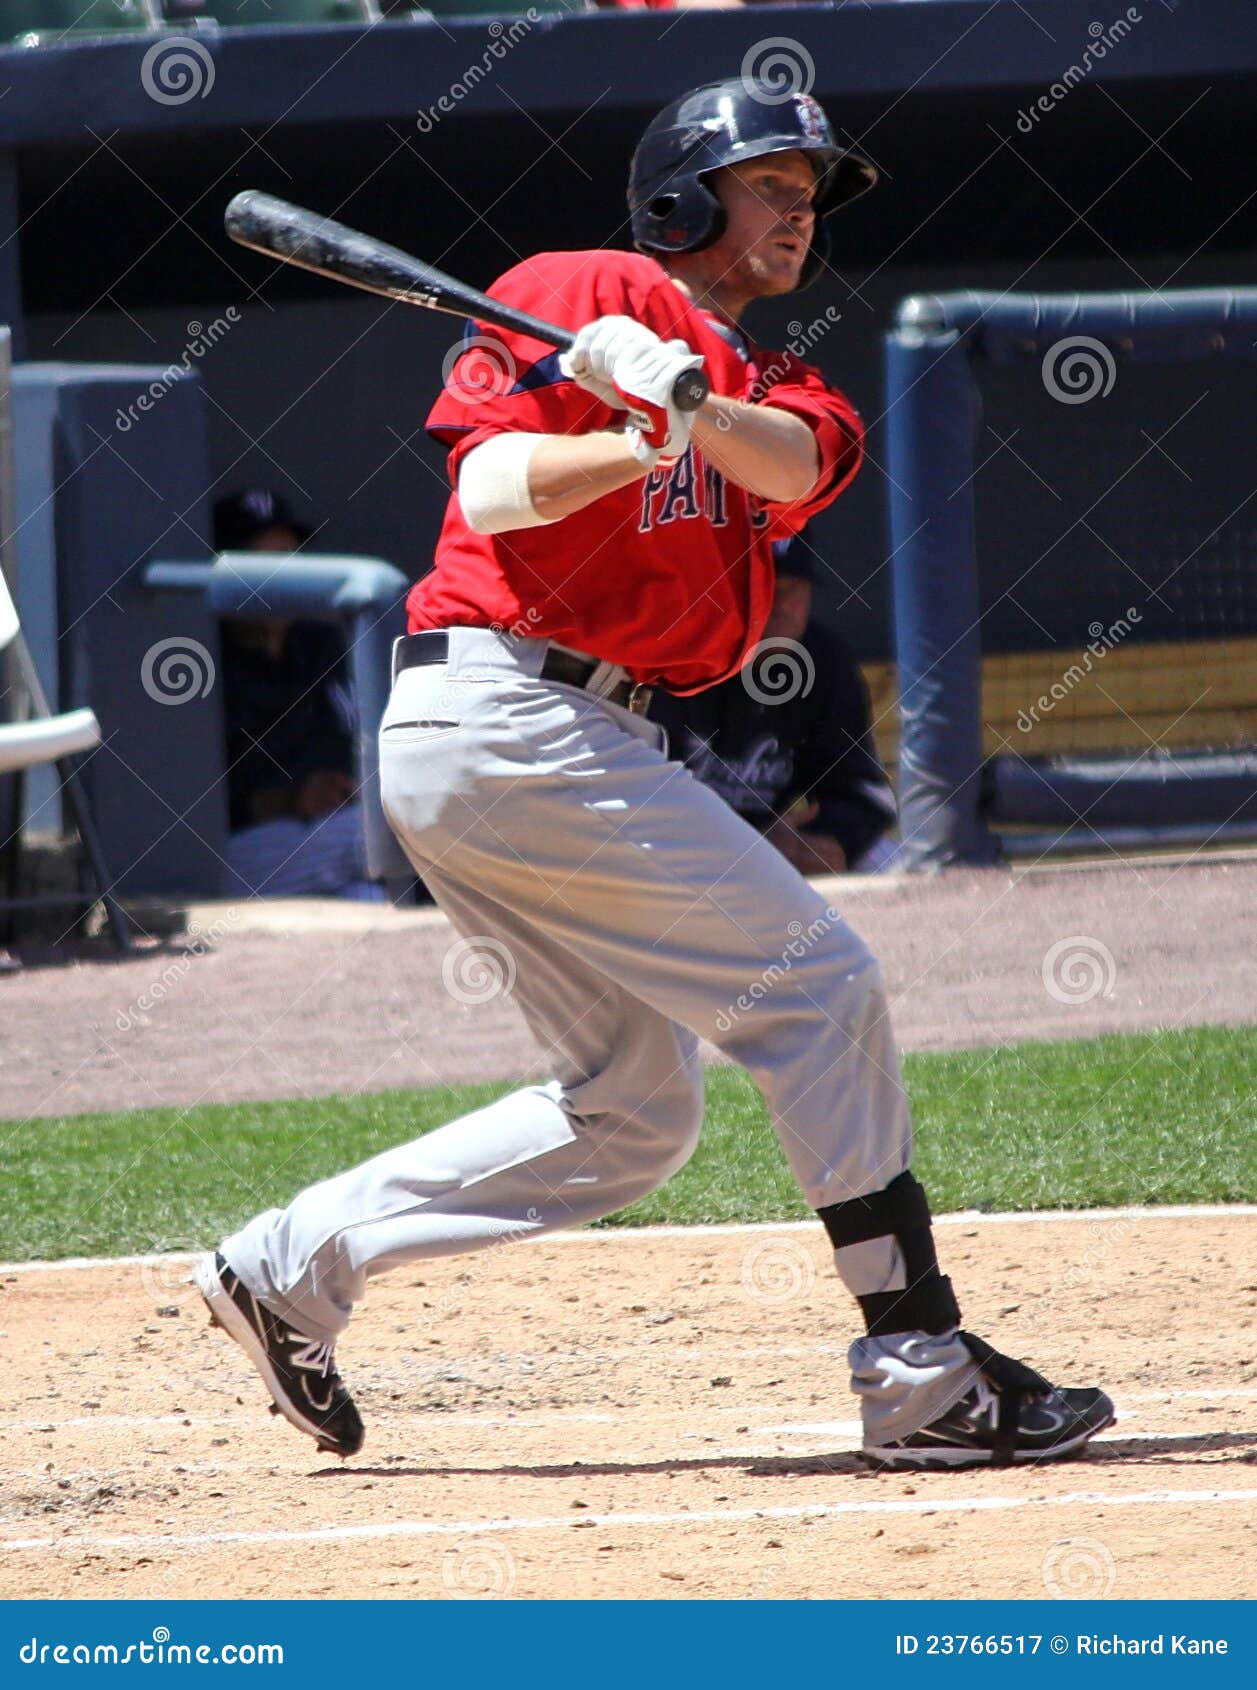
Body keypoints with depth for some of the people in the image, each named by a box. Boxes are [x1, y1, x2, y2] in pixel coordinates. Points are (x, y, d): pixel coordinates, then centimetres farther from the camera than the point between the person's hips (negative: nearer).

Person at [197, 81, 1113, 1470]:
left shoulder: (774, 386, 19)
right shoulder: (584, 291, -1)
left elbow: (796, 458, -6)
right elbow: (491, 487, -14)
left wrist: (688, 403, -25)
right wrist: (643, 442, -29)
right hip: (511, 712, -9)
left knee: (632, 1114, 12)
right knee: (818, 982, -9)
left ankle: (293, 1264, 13)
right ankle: (921, 1376, -10)